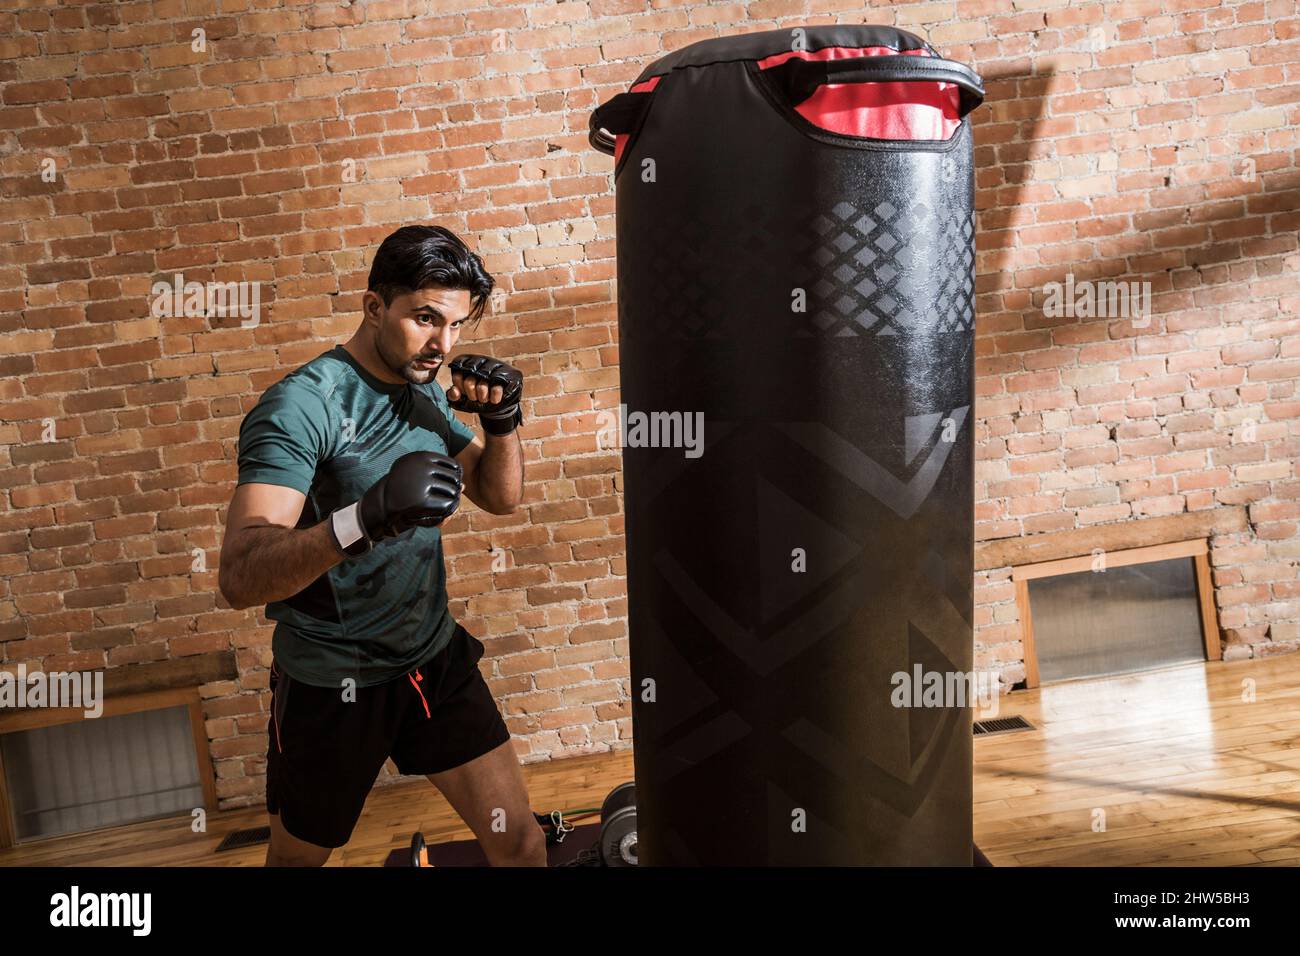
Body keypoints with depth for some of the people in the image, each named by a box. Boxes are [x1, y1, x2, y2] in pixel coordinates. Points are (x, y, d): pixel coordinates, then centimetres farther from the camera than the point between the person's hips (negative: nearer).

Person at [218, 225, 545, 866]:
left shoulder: (426, 391, 2)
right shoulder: (301, 405, -23)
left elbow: (500, 497, 10)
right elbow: (240, 578, -33)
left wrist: (502, 420, -9)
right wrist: (364, 518, -50)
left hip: (435, 659, 5)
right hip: (331, 685, -5)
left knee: (519, 842, 6)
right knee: (298, 856, 20)